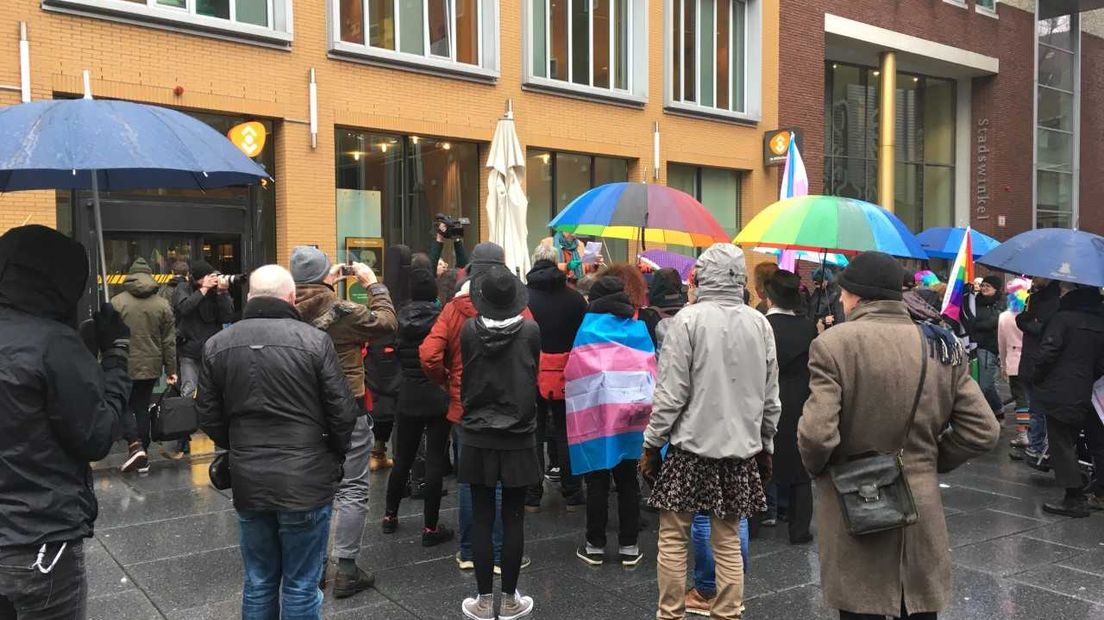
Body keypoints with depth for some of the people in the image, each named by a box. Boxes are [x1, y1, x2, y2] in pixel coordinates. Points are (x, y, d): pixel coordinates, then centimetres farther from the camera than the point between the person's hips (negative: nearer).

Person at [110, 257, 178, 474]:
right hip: (150, 367, 3)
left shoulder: (116, 302, -6)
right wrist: (171, 369, 7)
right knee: (142, 408, 13)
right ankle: (143, 459, 17)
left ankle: (135, 445, -8)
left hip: (123, 366, -3)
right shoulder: (162, 304, 1)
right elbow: (169, 341, 2)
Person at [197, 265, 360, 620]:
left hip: (248, 481, 4)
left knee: (259, 582, 18)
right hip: (306, 480, -4)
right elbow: (343, 413, -10)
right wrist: (336, 455, 9)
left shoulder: (217, 345, 0)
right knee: (301, 585, 8)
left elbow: (209, 417, 6)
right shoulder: (314, 340, -12)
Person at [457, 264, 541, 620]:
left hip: (477, 437, 0)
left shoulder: (469, 330, -9)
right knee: (513, 520, 8)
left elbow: (463, 377, 3)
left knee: (481, 519, 8)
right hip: (518, 438, 0)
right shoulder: (530, 330, -9)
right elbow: (534, 375, 4)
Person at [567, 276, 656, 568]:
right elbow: (649, 369, 1)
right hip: (629, 416, 3)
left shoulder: (588, 327, -3)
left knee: (597, 481, 6)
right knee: (627, 481, 12)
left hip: (595, 415, -3)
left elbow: (575, 371, -5)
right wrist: (640, 403, 6)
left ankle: (595, 545, 13)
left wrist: (579, 411, 5)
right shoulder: (638, 328, 6)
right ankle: (628, 546, 17)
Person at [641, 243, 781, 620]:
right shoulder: (760, 324, 3)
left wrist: (652, 442, -2)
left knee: (673, 535, 8)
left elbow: (671, 392, -12)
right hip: (740, 448, 4)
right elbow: (770, 396, 8)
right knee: (728, 540, 11)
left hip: (692, 444, -4)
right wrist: (765, 444, 19)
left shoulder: (688, 319, -11)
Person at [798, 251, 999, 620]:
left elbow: (816, 435, -22)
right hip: (921, 511, 5)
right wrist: (930, 461, 13)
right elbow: (983, 431, 1)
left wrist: (816, 469, -2)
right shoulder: (944, 347, 1)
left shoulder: (833, 344, -15)